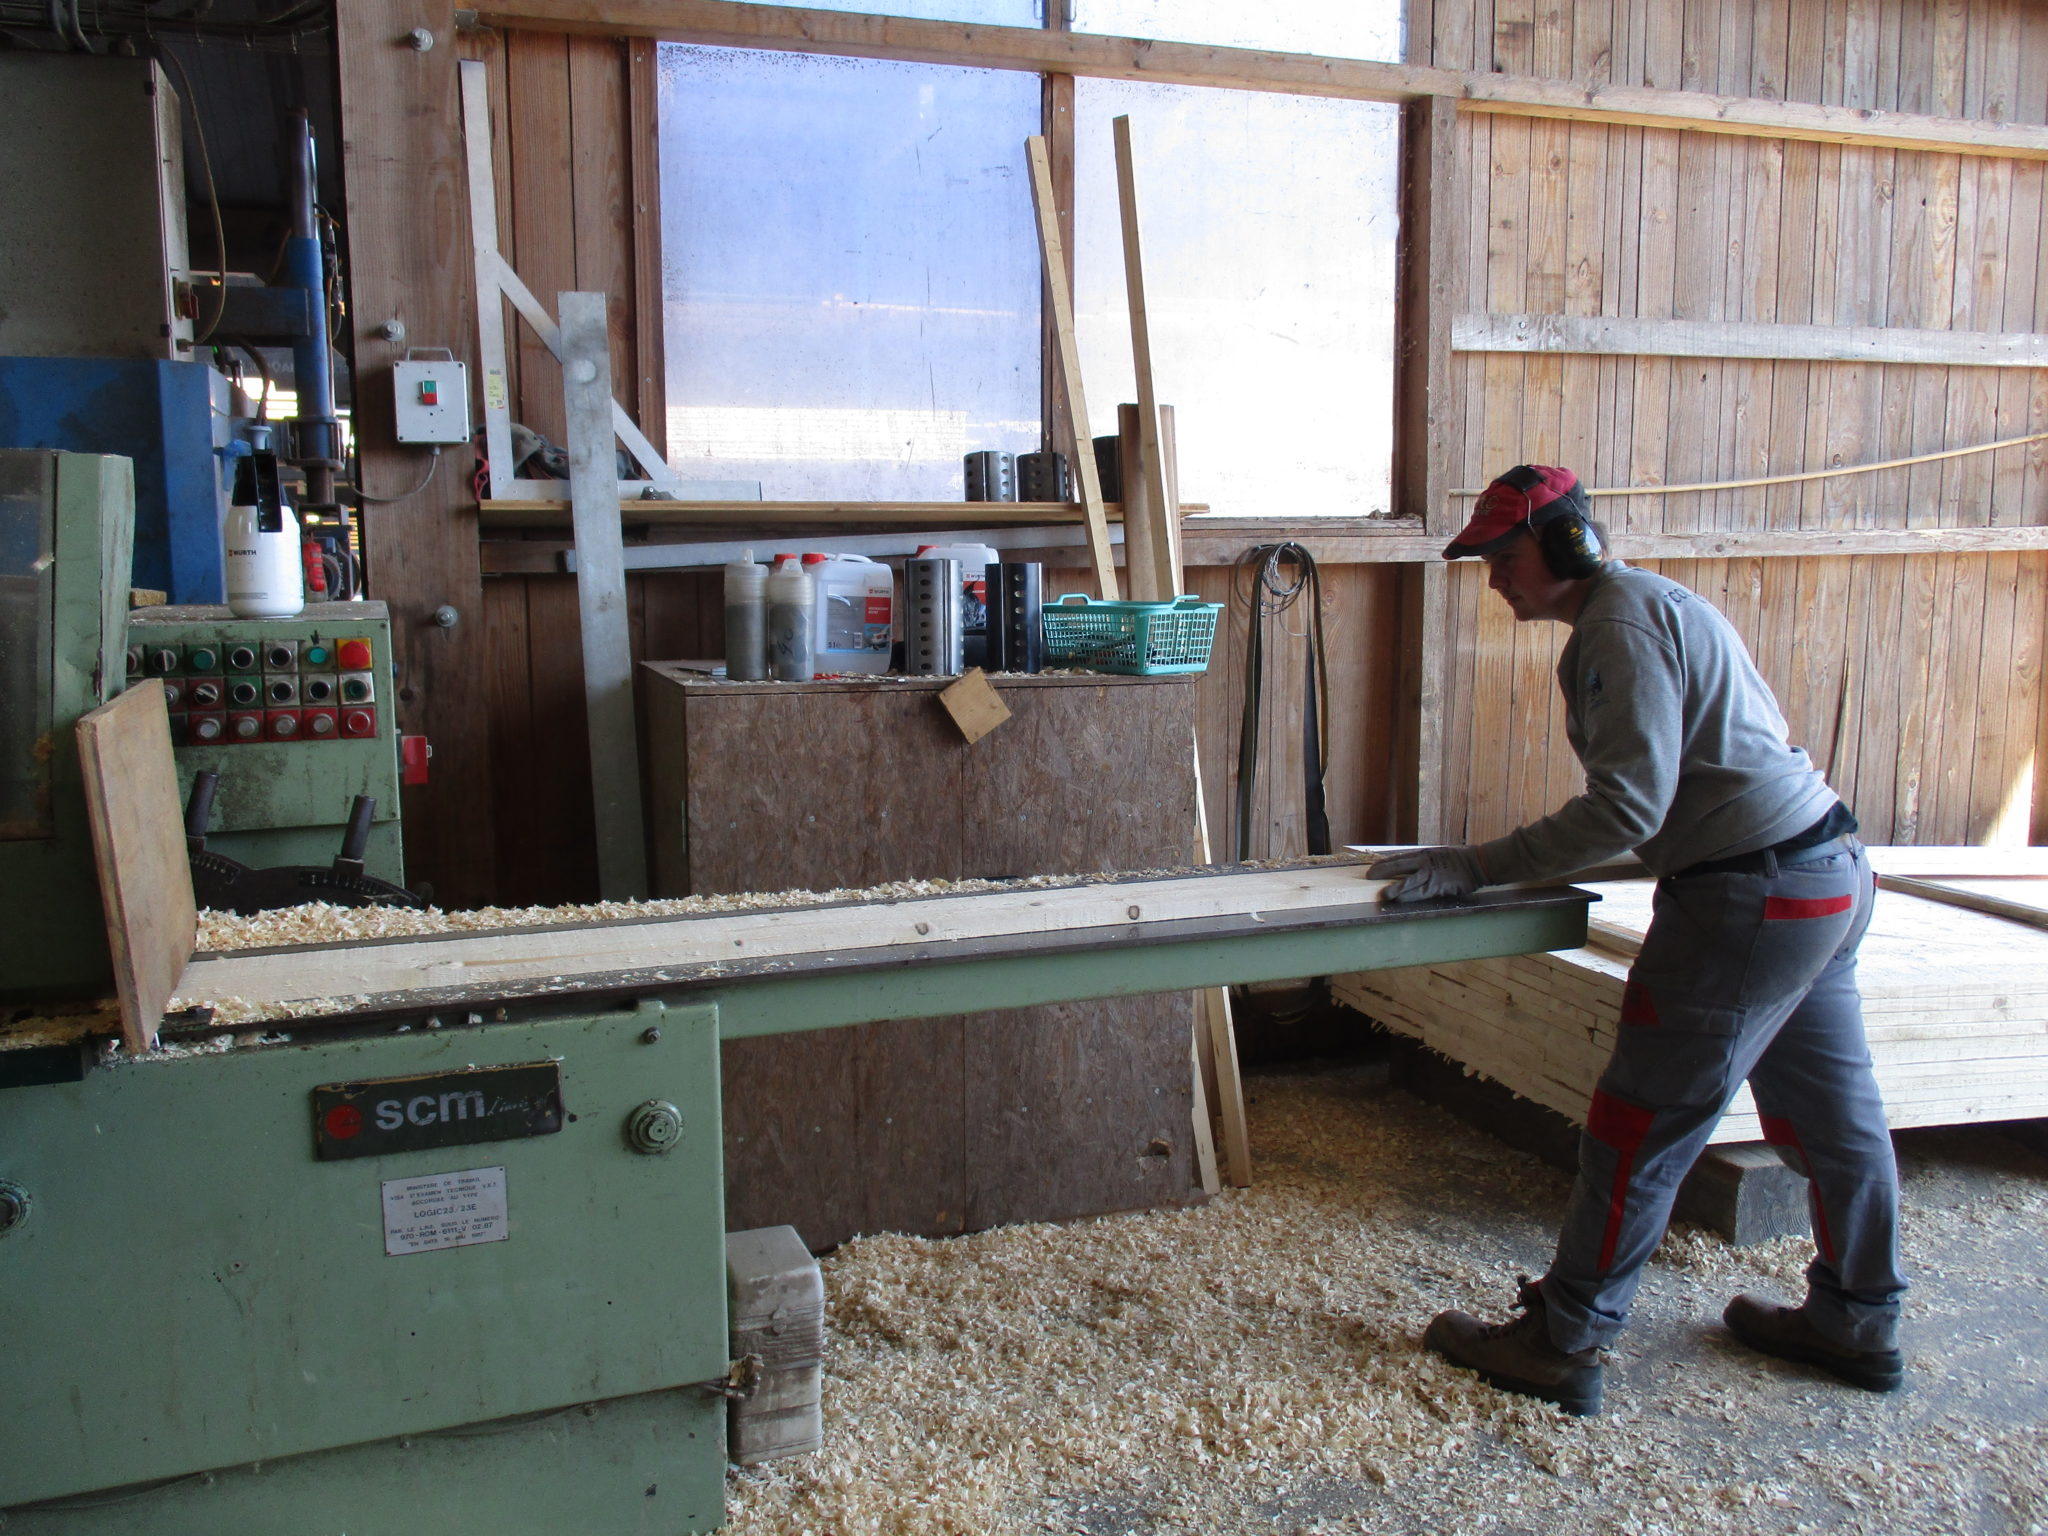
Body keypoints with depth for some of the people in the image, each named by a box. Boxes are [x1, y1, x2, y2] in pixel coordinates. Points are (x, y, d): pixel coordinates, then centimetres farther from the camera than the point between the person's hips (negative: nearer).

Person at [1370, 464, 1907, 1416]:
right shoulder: (1651, 602, 17)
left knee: (1640, 1128, -3)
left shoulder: (1622, 625, -16)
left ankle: (1561, 1346, 6)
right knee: (1832, 1115, 20)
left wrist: (1475, 867, -22)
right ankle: (1857, 1323, 35)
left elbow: (1629, 805, -24)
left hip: (1755, 899, -11)